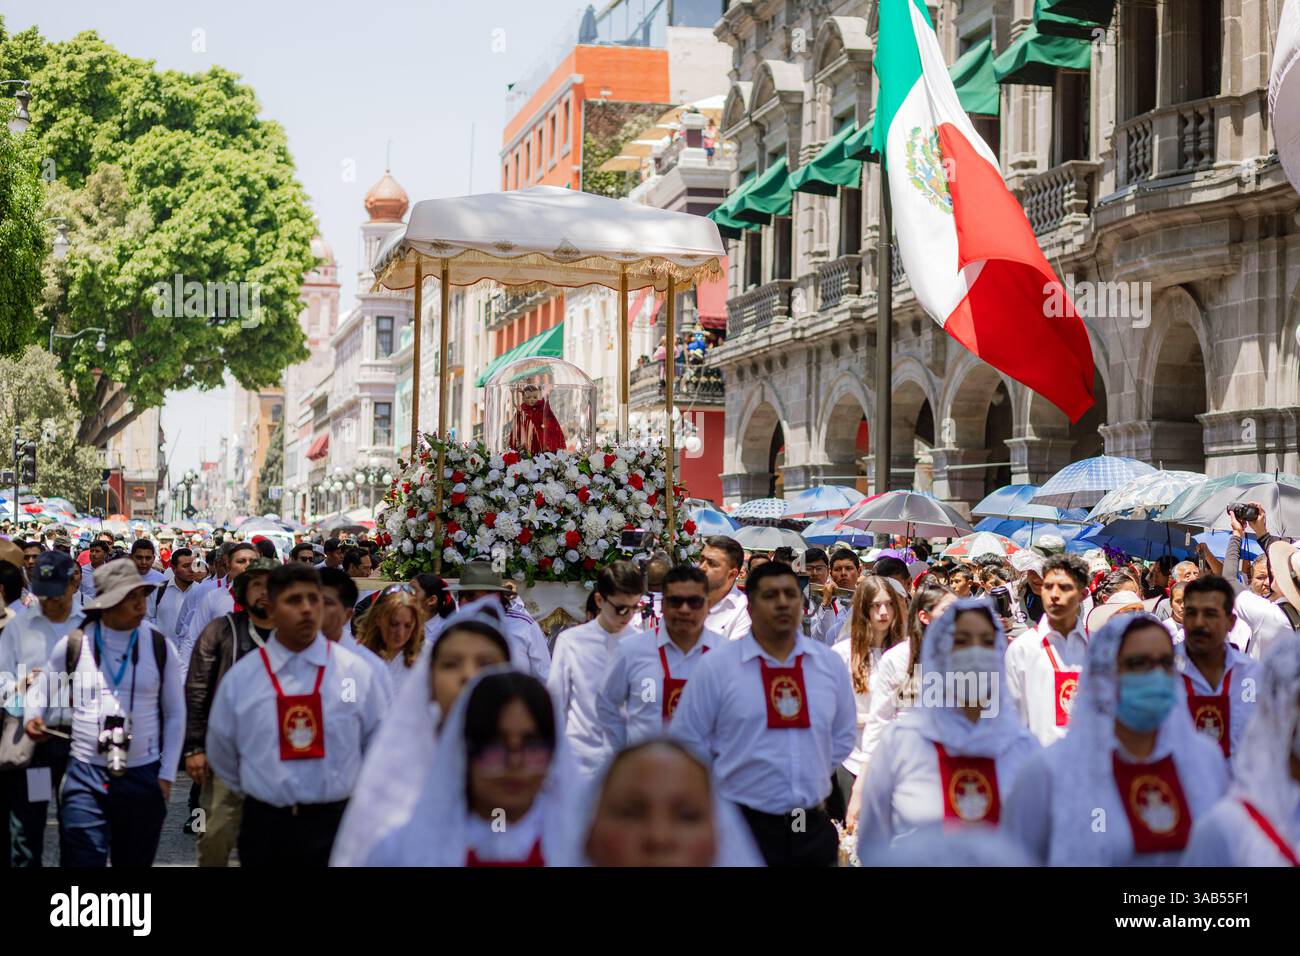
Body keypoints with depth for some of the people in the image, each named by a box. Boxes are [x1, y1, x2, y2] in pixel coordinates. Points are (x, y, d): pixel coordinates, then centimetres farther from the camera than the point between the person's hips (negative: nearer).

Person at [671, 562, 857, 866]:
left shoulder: (830, 664, 5)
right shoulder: (715, 667, -6)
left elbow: (843, 735, 18)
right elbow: (688, 740, -1)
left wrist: (813, 779, 12)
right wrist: (731, 784, 5)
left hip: (814, 827, 3)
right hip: (743, 826, -3)